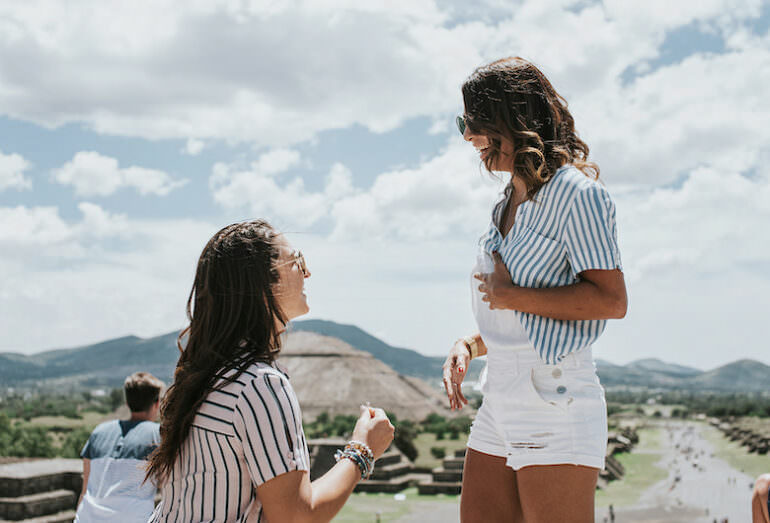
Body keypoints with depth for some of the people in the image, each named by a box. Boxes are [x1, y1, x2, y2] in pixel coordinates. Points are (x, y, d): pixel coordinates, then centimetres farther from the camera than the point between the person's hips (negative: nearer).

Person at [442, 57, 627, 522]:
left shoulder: (575, 192, -9)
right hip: (500, 399, 9)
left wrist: (512, 296, -12)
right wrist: (469, 346, 8)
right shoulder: (511, 202, 18)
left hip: (555, 398, -8)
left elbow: (611, 300, -18)